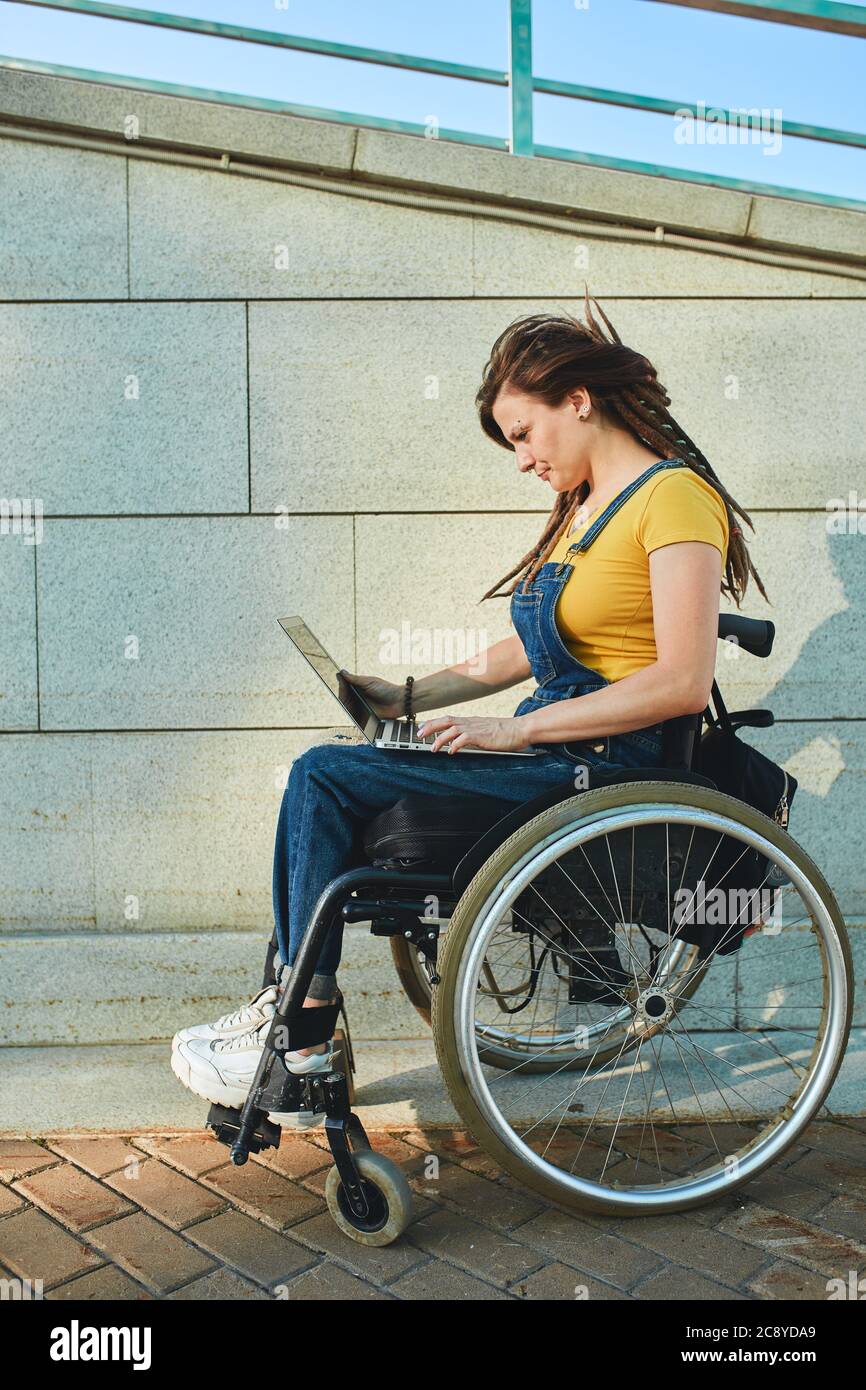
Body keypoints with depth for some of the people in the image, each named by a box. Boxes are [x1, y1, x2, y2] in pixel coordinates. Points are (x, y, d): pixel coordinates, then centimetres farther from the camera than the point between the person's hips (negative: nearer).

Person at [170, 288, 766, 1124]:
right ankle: (287, 995, 8)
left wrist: (516, 731, -20)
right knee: (327, 775, 0)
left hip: (611, 765, -9)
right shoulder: (584, 506, 17)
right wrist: (409, 697, 11)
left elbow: (684, 682, -22)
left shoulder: (674, 496, -12)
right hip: (556, 749, 9)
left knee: (325, 778, -13)